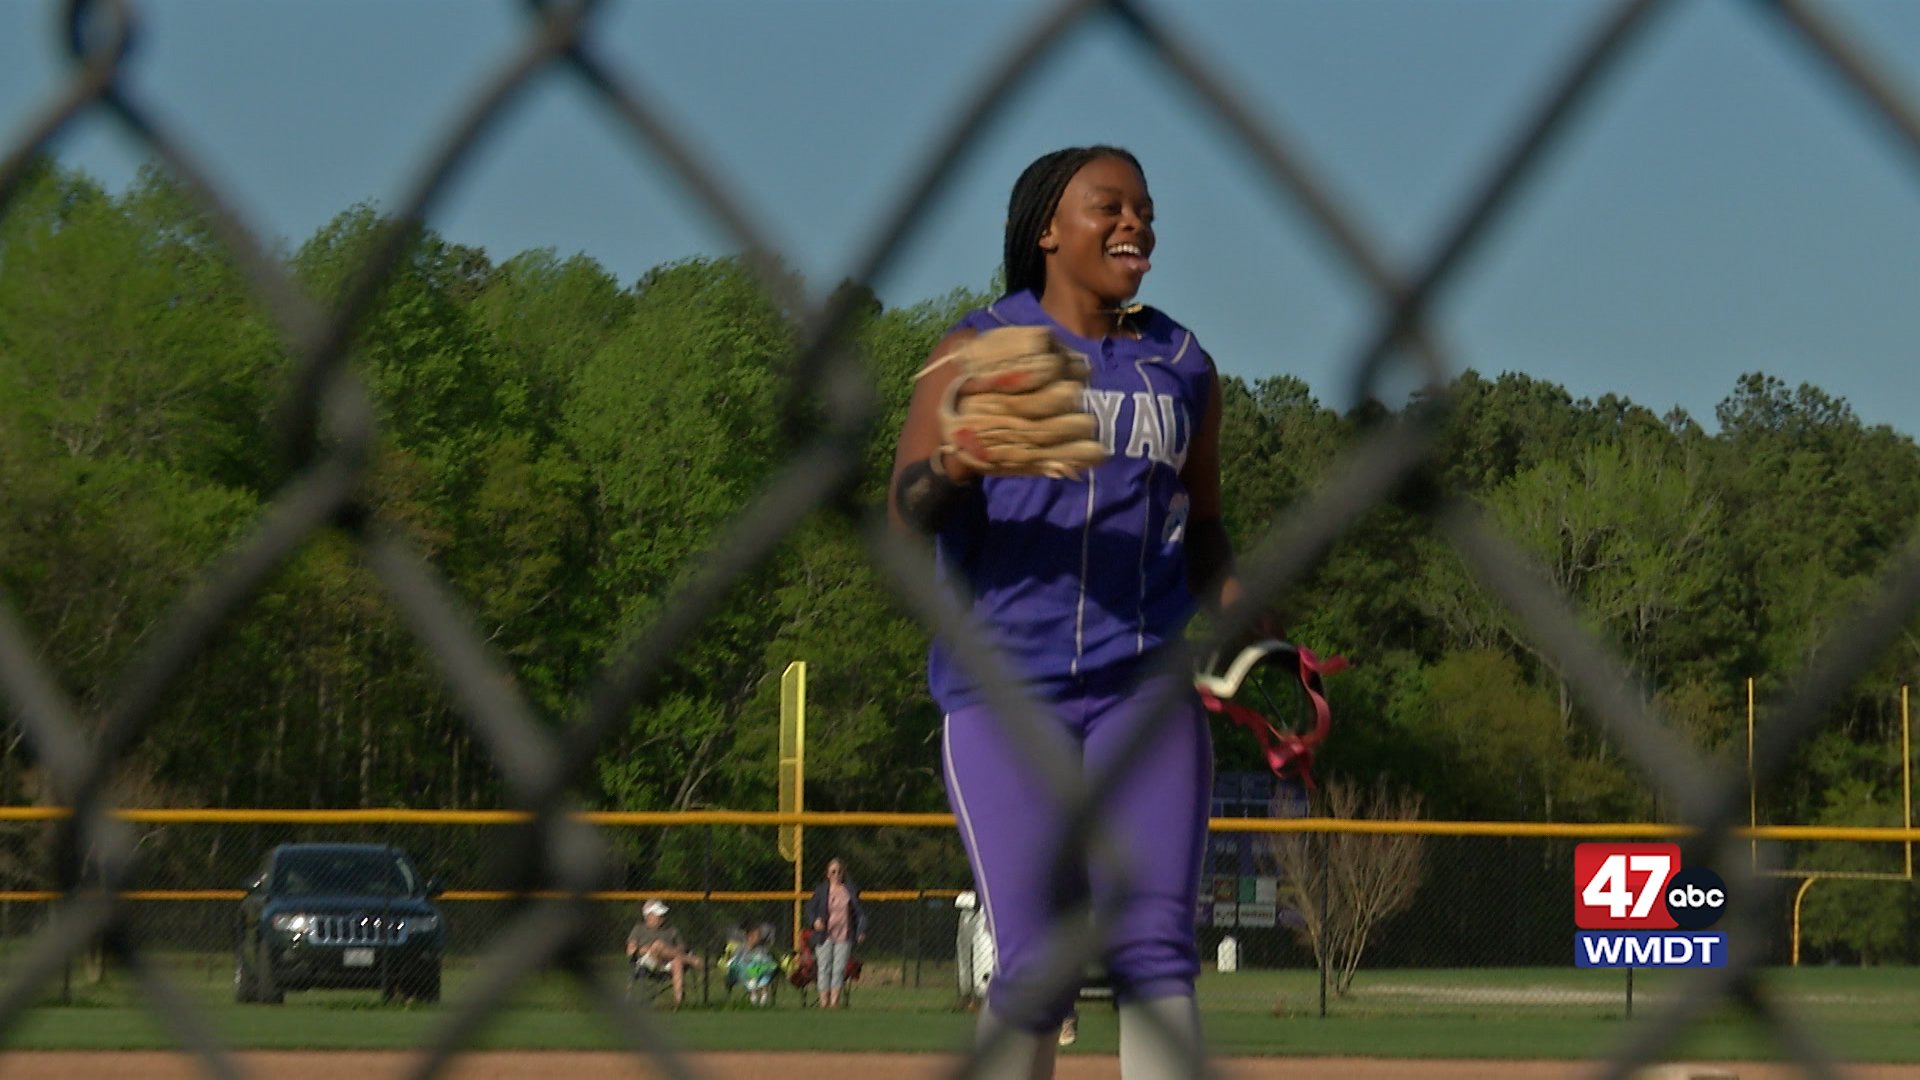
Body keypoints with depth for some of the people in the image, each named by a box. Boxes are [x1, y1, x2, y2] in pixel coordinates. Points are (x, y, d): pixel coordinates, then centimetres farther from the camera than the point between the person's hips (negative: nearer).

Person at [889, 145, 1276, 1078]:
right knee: (1034, 968, -8)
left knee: (1154, 949, -10)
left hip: (1145, 683, 3)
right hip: (1002, 689, -3)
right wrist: (959, 460, -30)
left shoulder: (1182, 367, 15)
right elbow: (905, 516, -8)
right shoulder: (978, 351, 2)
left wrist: (1235, 608, 2)